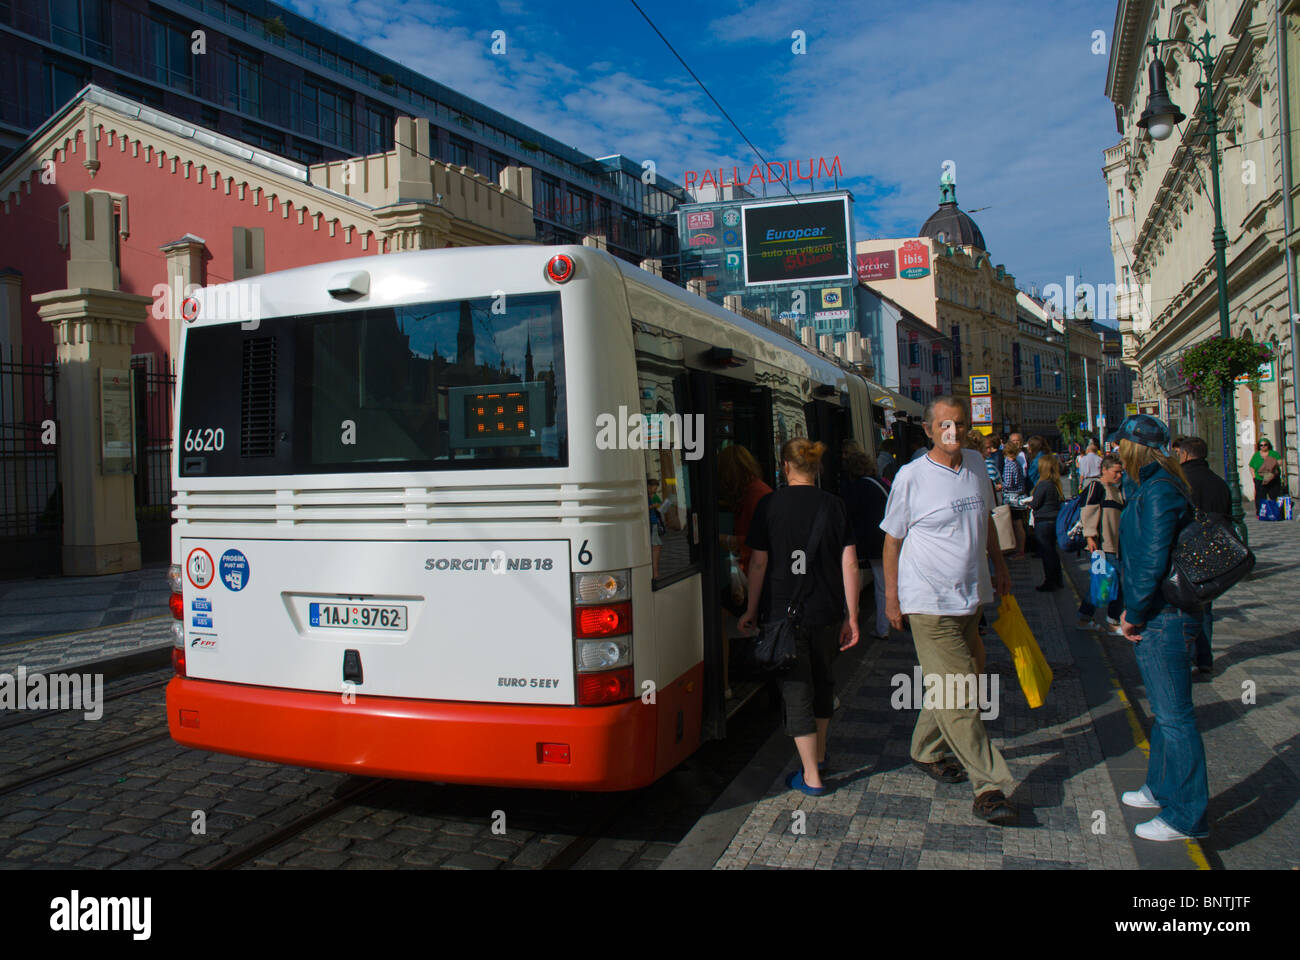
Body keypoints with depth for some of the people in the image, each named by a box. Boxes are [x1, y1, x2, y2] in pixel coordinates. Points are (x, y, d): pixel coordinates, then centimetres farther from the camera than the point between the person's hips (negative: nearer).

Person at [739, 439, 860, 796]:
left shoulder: (769, 505, -6)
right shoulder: (835, 505, 1)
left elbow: (758, 562, -6)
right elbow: (849, 563, -2)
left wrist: (752, 611, 5)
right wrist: (852, 616, 4)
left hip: (783, 613, -3)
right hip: (827, 612, 3)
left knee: (796, 690, 5)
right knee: (821, 679, 23)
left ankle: (811, 776, 6)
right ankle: (819, 753, 40)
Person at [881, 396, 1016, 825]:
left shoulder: (976, 464, 6)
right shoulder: (911, 477, -11)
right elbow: (892, 539, -5)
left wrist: (999, 564, 23)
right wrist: (891, 597, -5)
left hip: (971, 596, 7)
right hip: (929, 603, -6)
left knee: (959, 681, 16)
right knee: (957, 694, -6)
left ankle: (927, 750, 36)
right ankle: (990, 785, -1)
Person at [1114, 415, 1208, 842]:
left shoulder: (1158, 490, -18)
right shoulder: (1156, 486, 13)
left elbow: (1152, 561, -23)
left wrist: (1134, 613, -13)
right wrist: (1133, 609, 13)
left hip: (1163, 616, -11)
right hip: (1158, 614, 11)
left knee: (1174, 715, -2)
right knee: (1164, 710, 21)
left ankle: (1186, 816, 7)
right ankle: (1162, 787, 36)